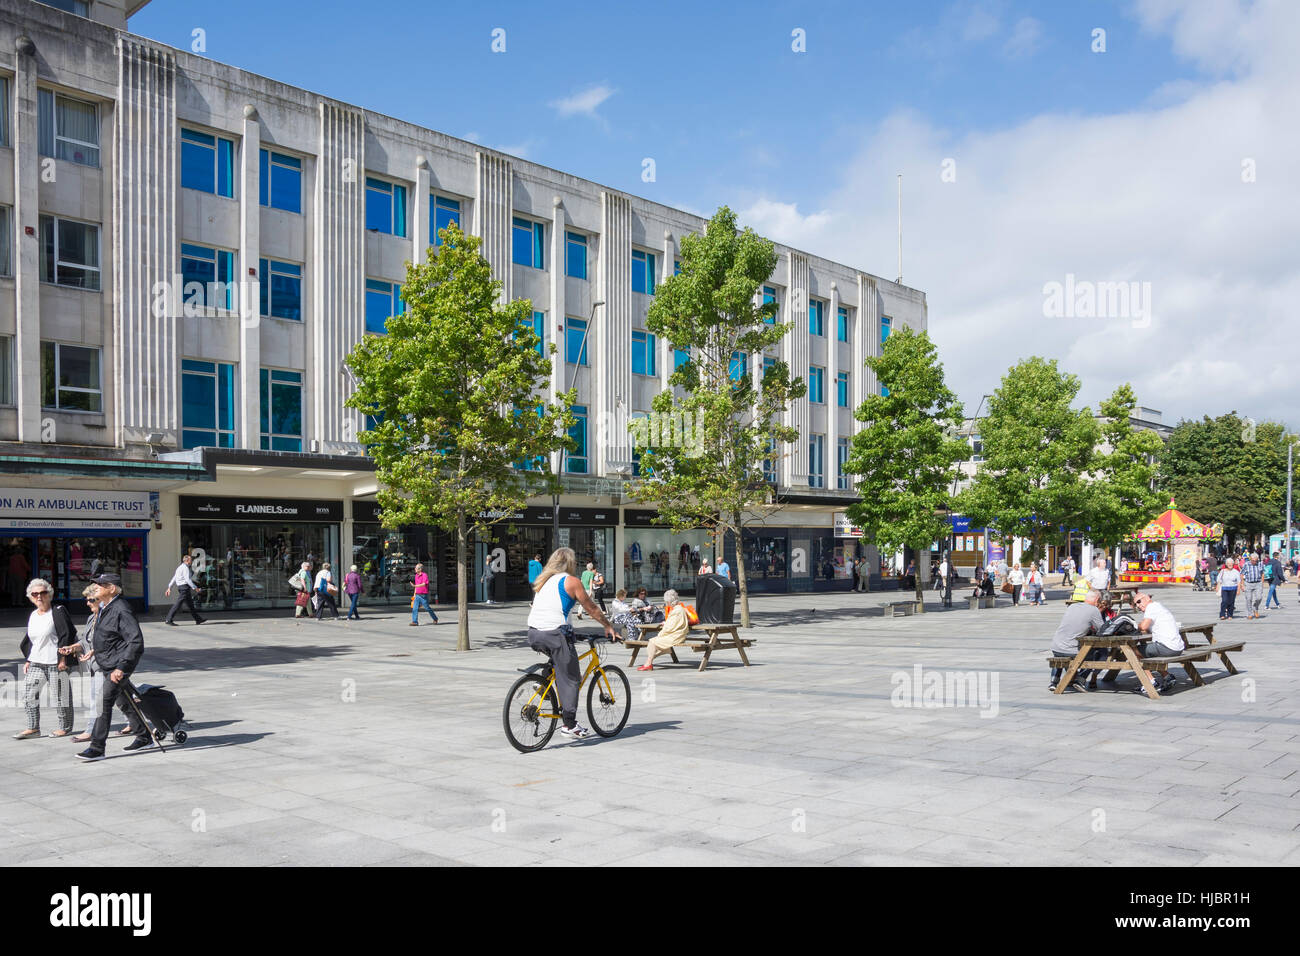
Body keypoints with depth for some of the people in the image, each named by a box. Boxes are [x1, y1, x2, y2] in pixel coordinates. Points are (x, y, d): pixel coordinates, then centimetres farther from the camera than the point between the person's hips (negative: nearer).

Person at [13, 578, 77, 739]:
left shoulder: (58, 612, -9)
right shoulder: (33, 615, 14)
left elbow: (67, 635, -13)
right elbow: (30, 641, 23)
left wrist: (63, 659, -17)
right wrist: (28, 660, 17)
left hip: (56, 663, -7)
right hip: (36, 663, 7)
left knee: (60, 696, 0)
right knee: (28, 693, 2)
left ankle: (65, 728, 11)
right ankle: (33, 728, 9)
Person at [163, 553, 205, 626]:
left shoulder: (180, 567, 19)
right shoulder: (185, 567, -11)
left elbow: (174, 578, 20)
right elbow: (187, 579, -19)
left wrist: (169, 588, 21)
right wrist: (195, 588, -20)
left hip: (180, 587, 11)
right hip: (185, 587, -11)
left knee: (190, 604, 12)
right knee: (178, 604, -10)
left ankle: (198, 619, 16)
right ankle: (169, 620, -10)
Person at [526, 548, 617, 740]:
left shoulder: (543, 581, 20)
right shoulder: (571, 581, 1)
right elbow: (592, 609, 4)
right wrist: (609, 626, 17)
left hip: (533, 634, 7)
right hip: (555, 633, -7)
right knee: (569, 679, 1)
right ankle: (569, 724, 0)